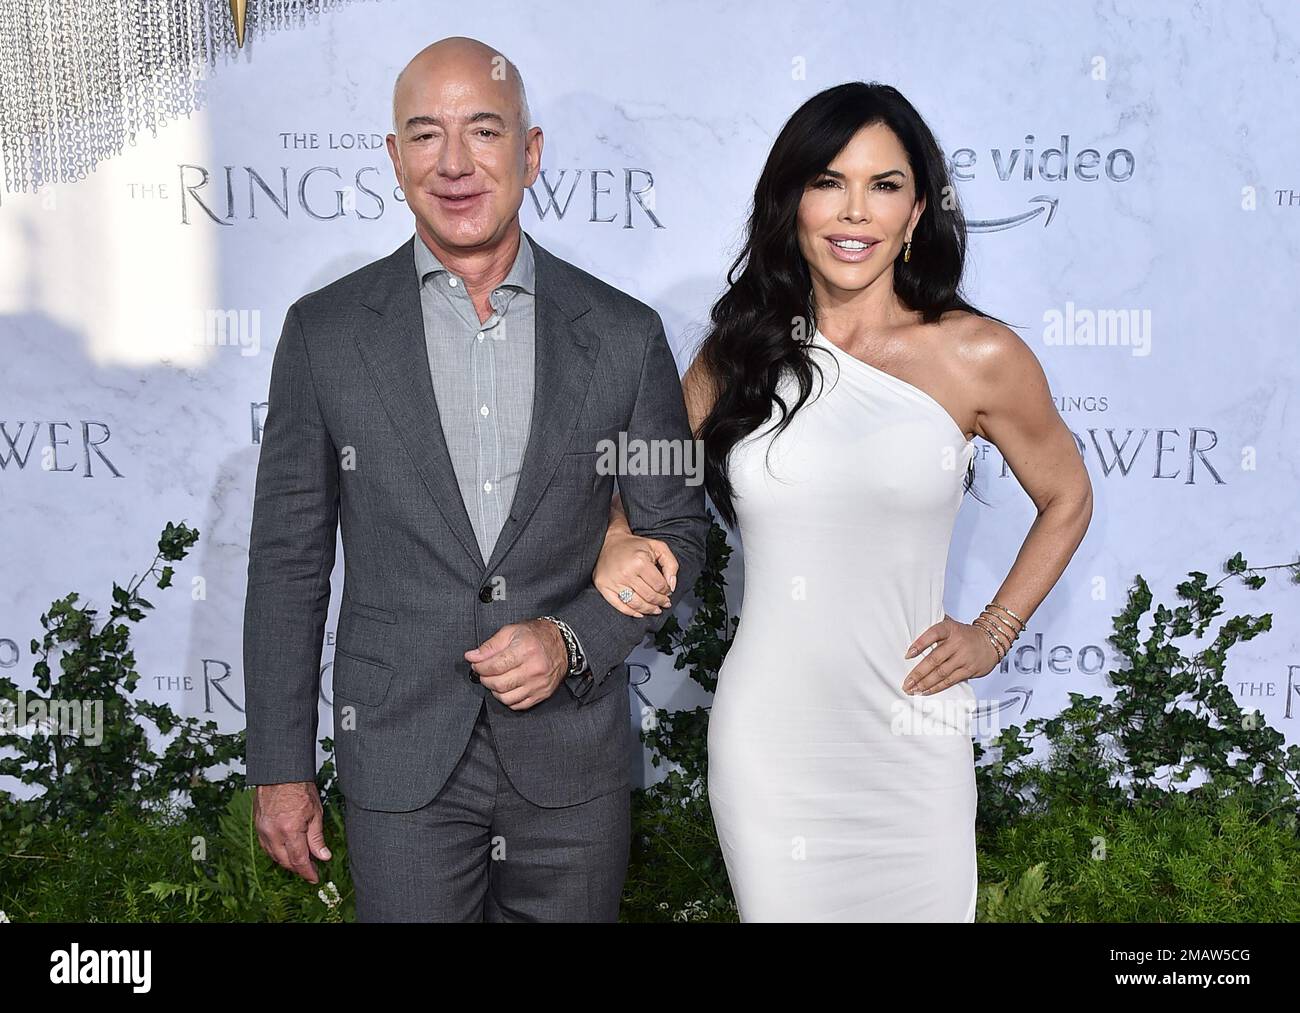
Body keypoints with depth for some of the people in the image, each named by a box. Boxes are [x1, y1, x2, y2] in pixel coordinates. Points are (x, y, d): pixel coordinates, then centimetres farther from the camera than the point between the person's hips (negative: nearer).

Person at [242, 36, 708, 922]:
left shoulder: (624, 334, -1)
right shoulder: (325, 332, -2)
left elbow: (675, 530, 6)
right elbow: (289, 559, 2)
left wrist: (574, 641, -11)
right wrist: (280, 768, 2)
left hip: (574, 764, 1)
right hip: (402, 766, -1)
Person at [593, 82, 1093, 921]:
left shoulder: (977, 356, -4)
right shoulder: (742, 350, 2)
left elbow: (1066, 501, 10)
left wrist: (995, 631, 2)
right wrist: (618, 543, -8)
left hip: (909, 745, -1)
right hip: (763, 743, 2)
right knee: (779, 907, 14)